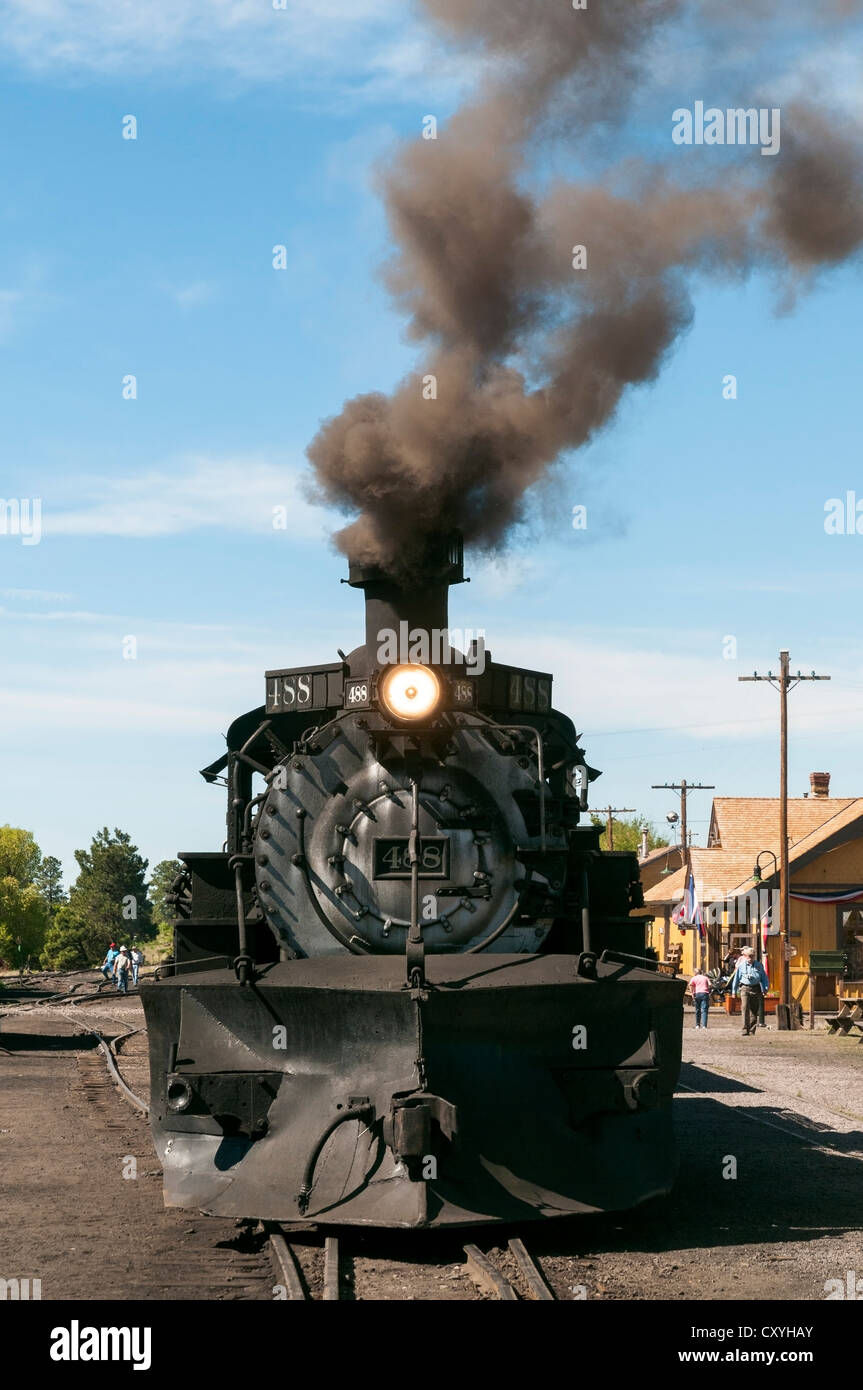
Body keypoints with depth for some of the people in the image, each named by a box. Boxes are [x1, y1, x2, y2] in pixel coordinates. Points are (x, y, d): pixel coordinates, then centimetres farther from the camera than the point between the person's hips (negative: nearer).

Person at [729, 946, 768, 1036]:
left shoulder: (759, 965, 8)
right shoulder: (741, 965, 3)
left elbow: (764, 978, 13)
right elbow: (736, 978, 10)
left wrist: (765, 989, 2)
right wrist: (734, 991, 12)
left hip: (755, 989, 2)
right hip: (745, 988, -2)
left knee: (754, 1011, 4)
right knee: (745, 1009, -14)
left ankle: (751, 1031, 11)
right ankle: (745, 1031, -16)